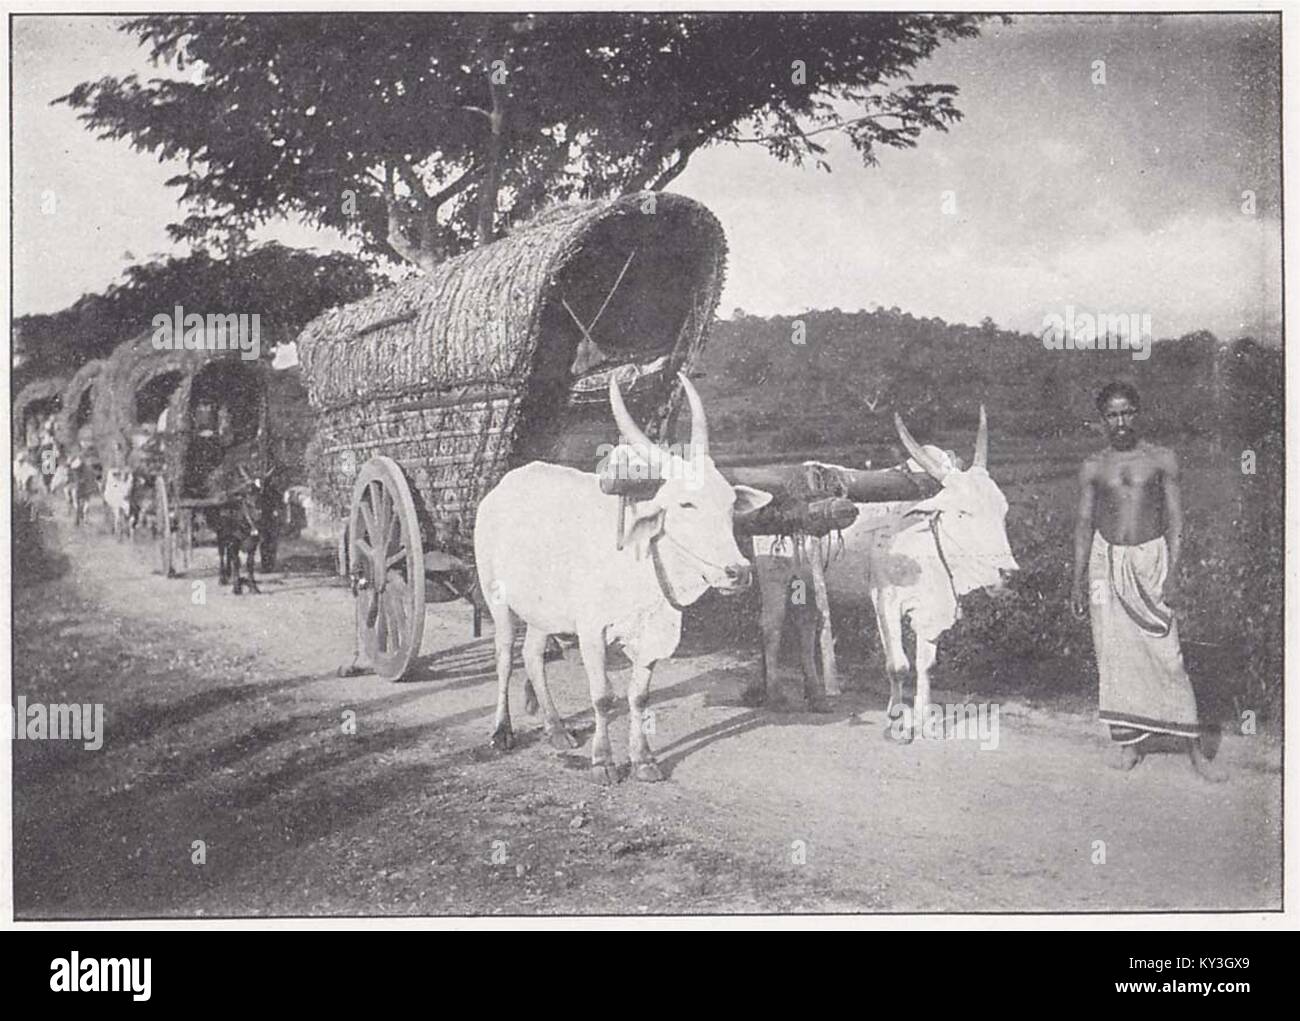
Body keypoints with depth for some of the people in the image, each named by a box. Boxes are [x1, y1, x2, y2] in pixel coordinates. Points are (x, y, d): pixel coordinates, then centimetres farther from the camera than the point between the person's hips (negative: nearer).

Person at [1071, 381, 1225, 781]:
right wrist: (1077, 583, 6)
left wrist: (1172, 575, -10)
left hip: (1150, 558, -2)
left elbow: (1175, 522, 0)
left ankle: (1194, 749, 0)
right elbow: (1084, 526, 10)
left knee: (1166, 655, -7)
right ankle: (1131, 741, 14)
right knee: (1115, 654, 2)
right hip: (1106, 561, 2)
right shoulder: (1093, 468, 7)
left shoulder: (1161, 459, 2)